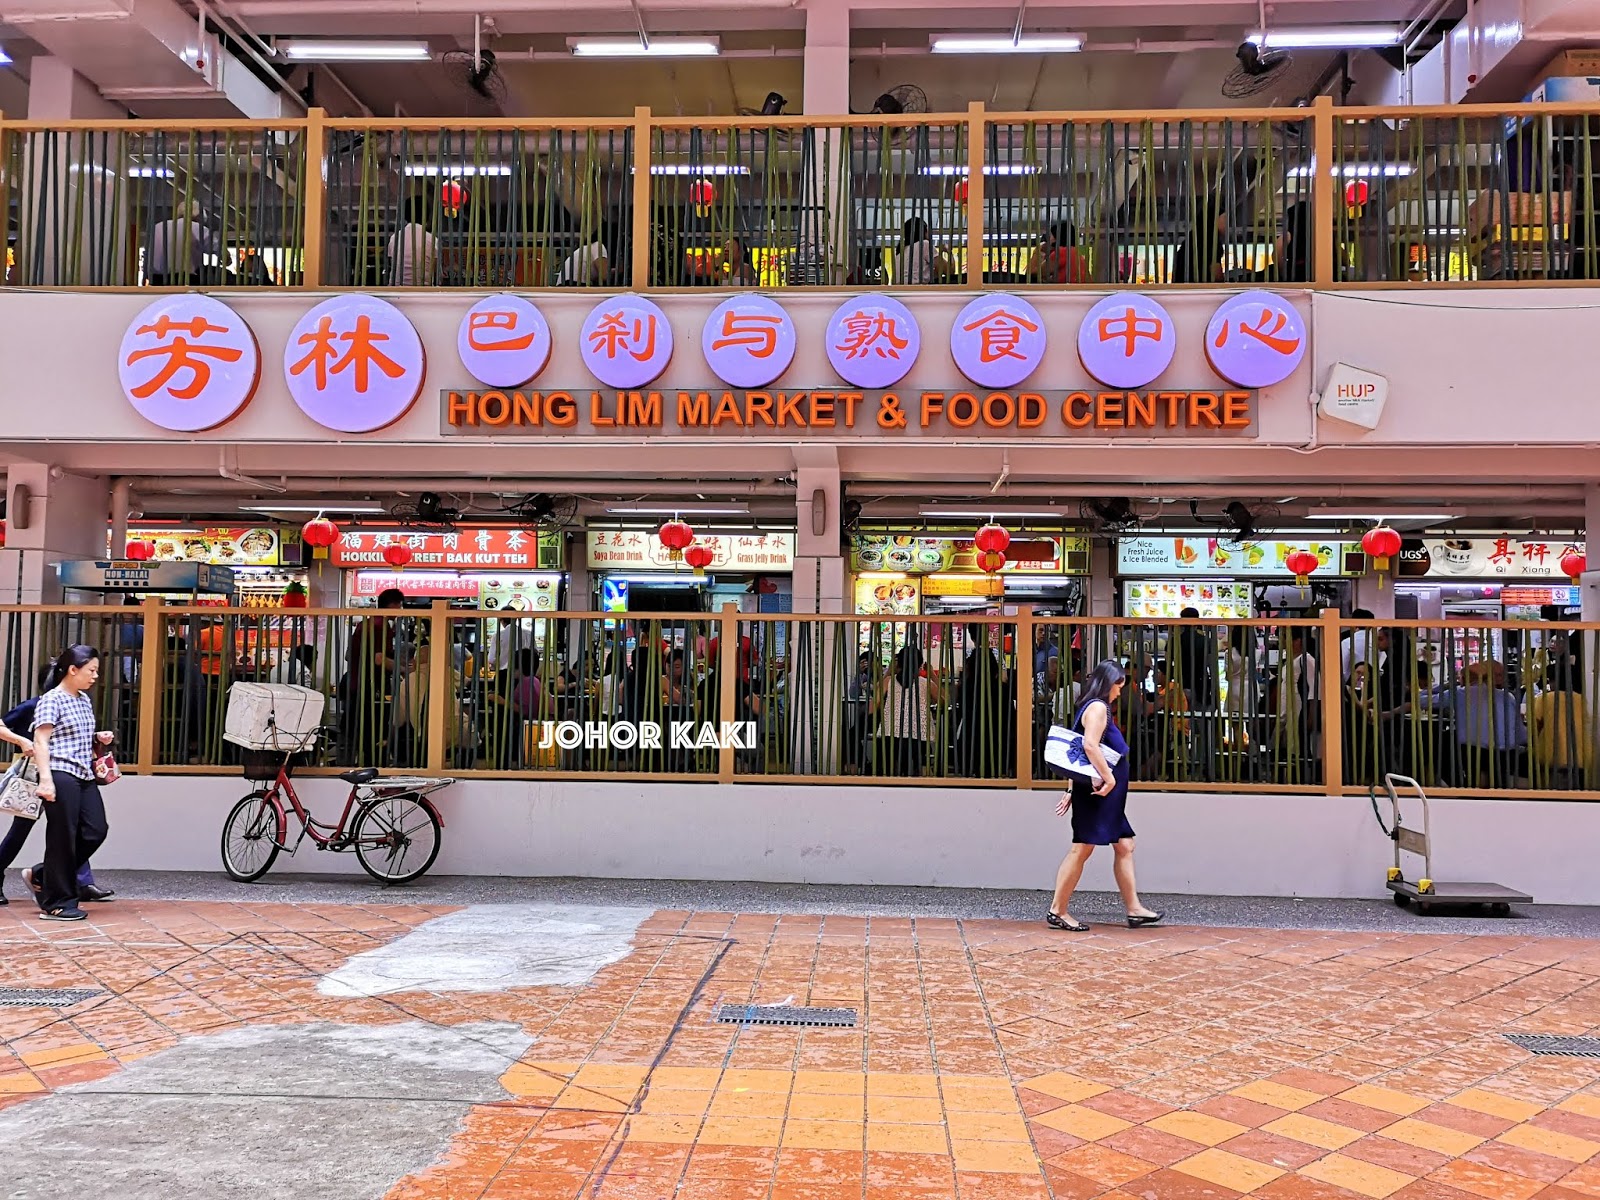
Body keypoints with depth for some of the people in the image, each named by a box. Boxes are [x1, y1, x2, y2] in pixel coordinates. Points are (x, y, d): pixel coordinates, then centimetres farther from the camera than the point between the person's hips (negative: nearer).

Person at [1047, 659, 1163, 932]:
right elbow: (1090, 745, -27)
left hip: (1107, 795, 10)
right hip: (1098, 791, -10)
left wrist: (1073, 790, 20)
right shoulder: (1098, 707, -12)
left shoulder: (1092, 707, 18)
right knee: (1082, 849, -5)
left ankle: (1134, 909, 16)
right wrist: (1108, 778, -21)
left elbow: (1079, 752, 19)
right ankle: (1057, 911, 1)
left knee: (1124, 846, 11)